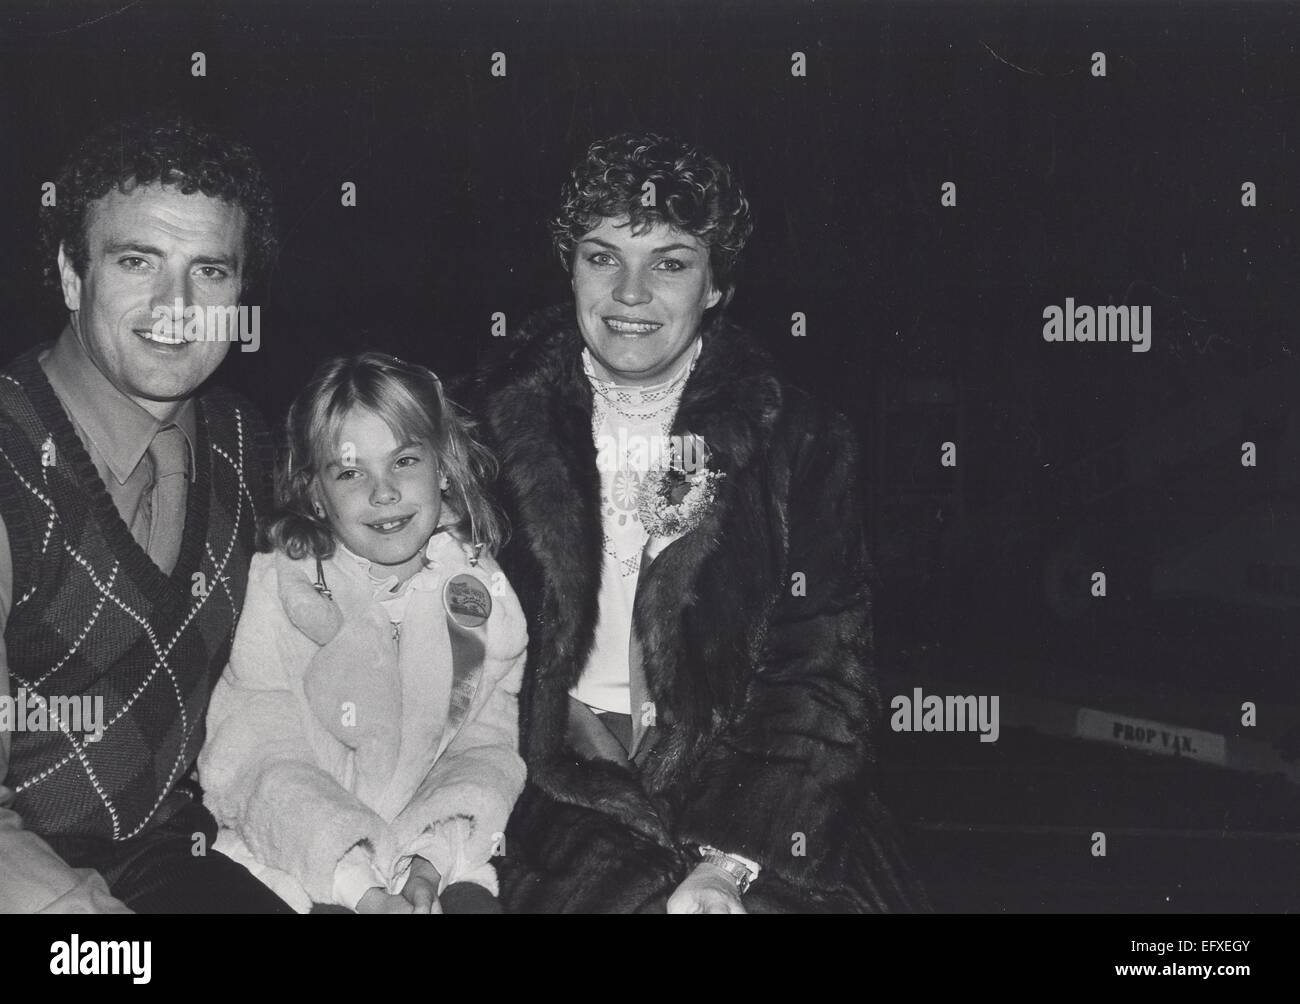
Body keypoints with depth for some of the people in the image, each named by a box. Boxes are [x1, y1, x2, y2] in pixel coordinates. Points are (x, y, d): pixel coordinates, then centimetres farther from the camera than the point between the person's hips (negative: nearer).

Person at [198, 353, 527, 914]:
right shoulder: (275, 590, -5)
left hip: (438, 854, 2)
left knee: (476, 899, -23)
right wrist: (361, 886, -21)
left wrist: (430, 861, -16)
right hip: (300, 857, -1)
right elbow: (257, 758, -12)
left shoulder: (479, 591, 4)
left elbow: (486, 744, 1)